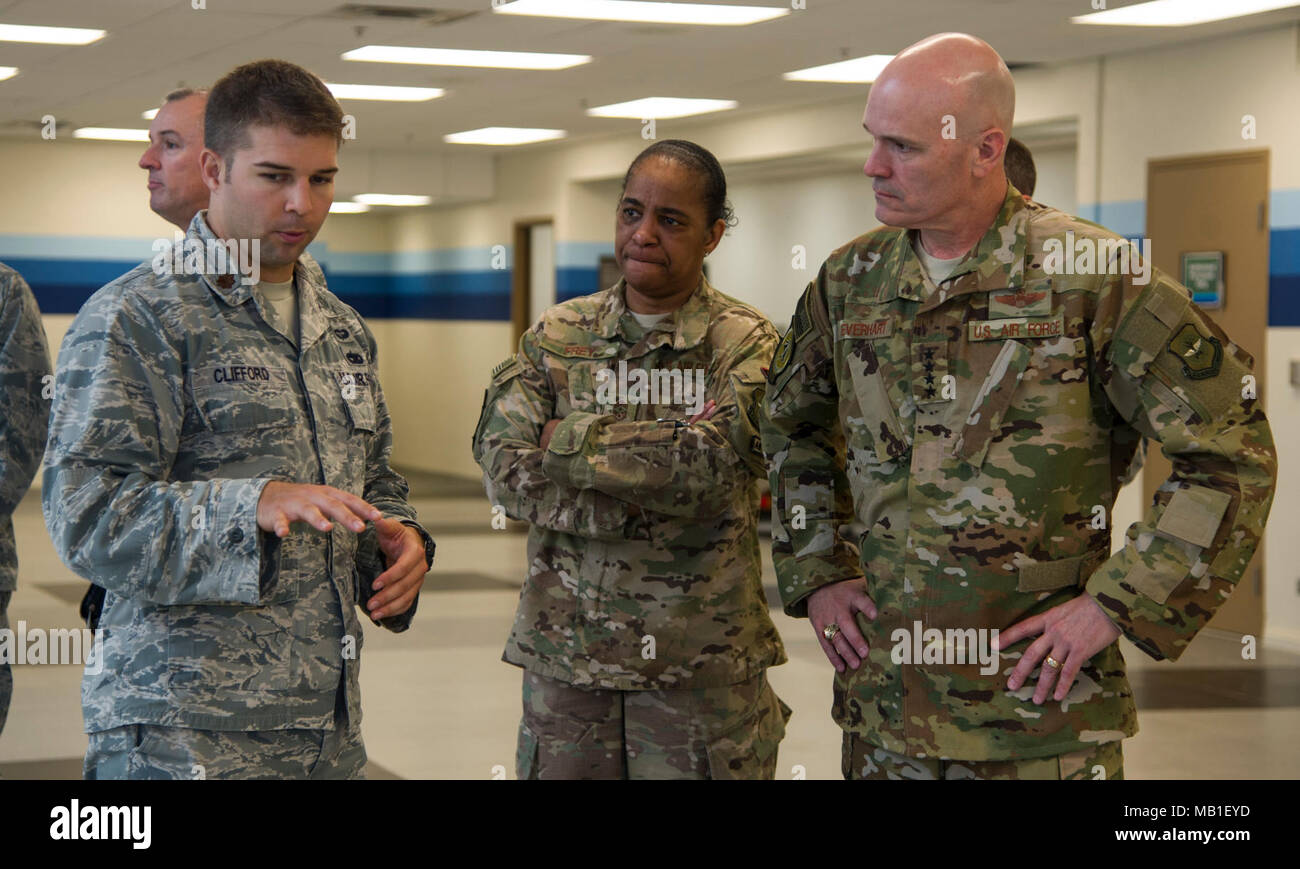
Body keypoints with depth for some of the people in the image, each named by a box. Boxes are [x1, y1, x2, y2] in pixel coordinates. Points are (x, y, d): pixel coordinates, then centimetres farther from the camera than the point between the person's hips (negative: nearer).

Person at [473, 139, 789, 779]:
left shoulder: (746, 343, -1)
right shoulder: (556, 337, 6)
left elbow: (712, 457, -18)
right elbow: (502, 468, -7)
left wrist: (569, 442, -10)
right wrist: (649, 505, -15)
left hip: (701, 661, -2)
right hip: (564, 654, 2)